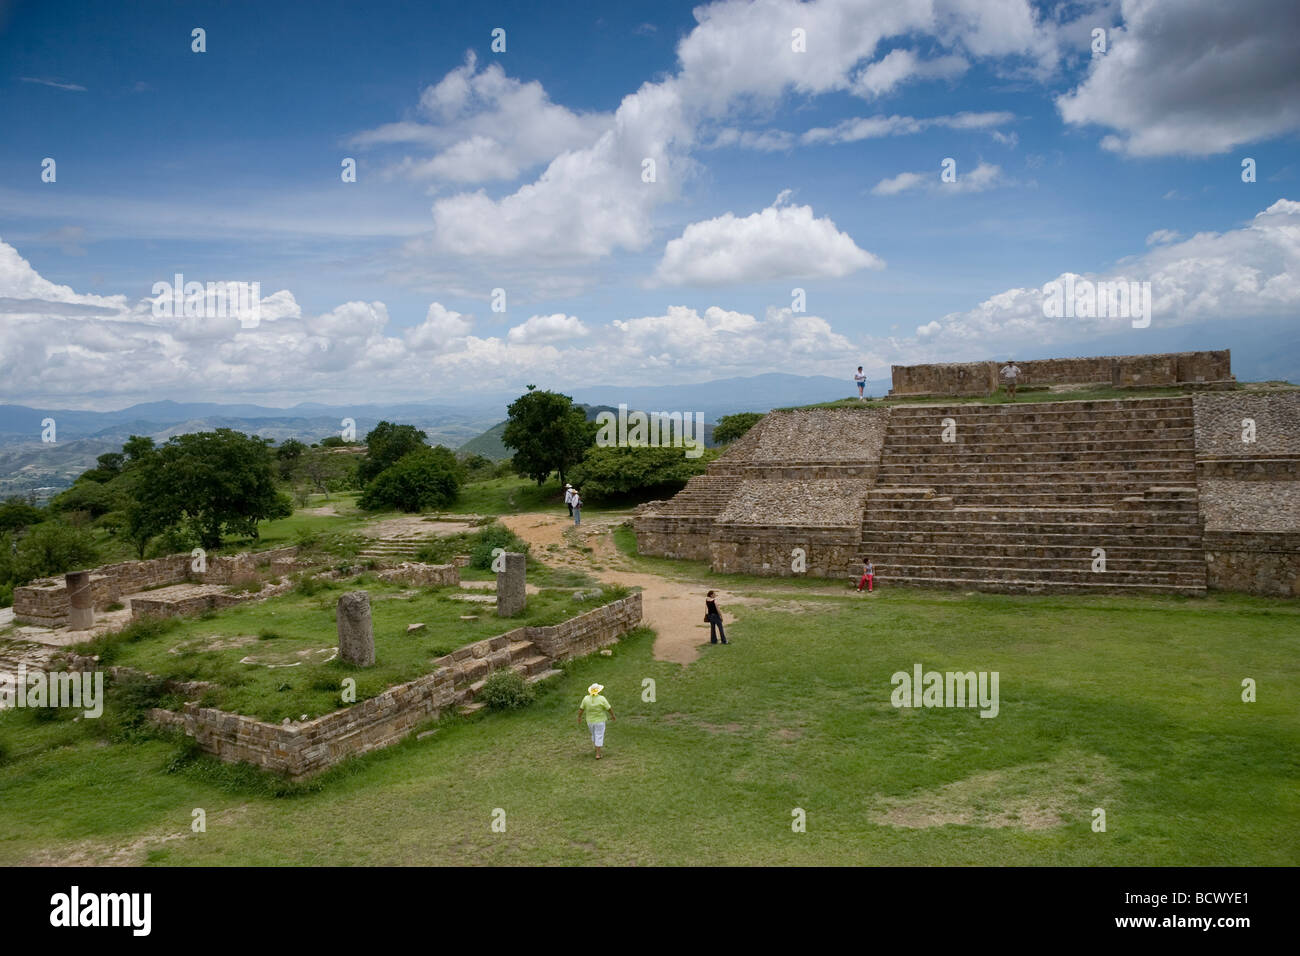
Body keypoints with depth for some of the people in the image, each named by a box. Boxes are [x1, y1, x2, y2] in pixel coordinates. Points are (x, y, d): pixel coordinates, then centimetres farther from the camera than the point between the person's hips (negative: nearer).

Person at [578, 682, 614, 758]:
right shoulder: (601, 699, -21)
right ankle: (598, 754, 6)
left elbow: (581, 709, -3)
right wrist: (612, 715, 5)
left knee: (594, 734, 26)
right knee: (599, 737, 6)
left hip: (590, 721, 4)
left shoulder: (586, 698, -13)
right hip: (599, 721, -4)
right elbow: (609, 709, -13)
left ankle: (597, 748, 42)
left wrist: (579, 718, 11)